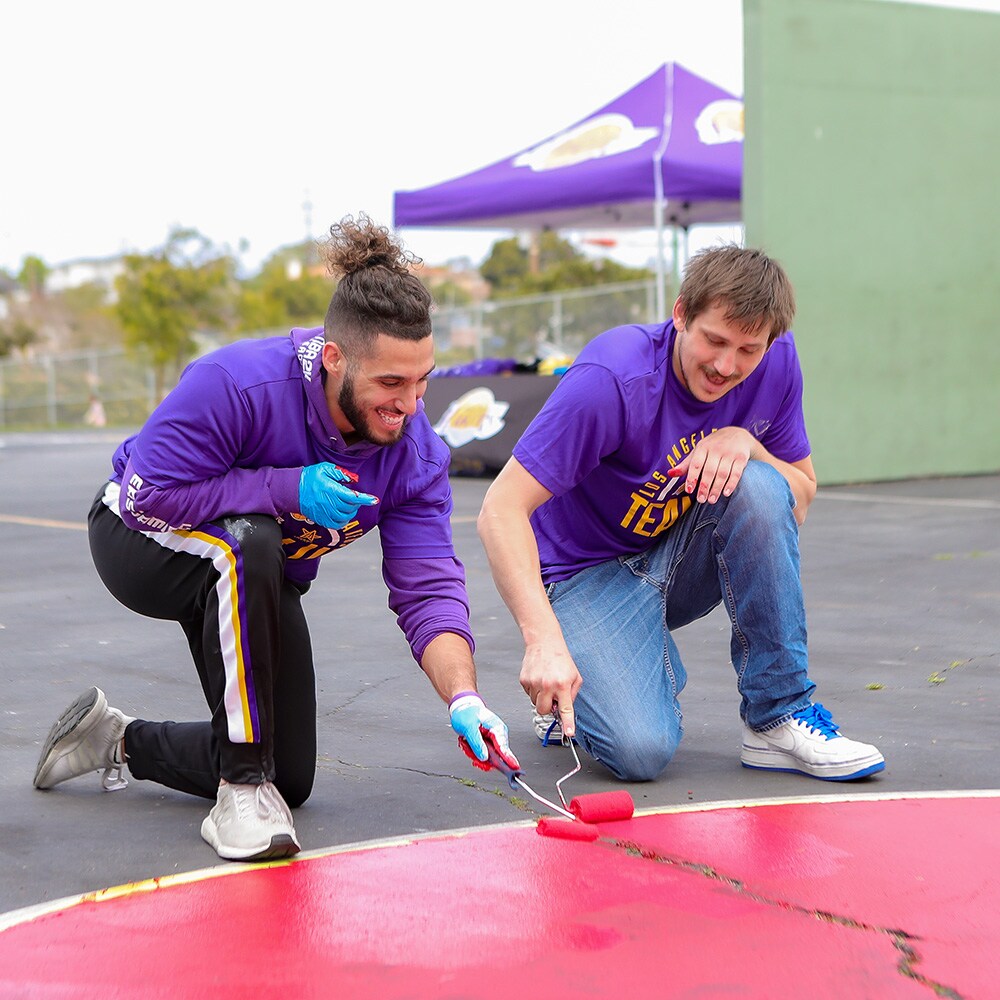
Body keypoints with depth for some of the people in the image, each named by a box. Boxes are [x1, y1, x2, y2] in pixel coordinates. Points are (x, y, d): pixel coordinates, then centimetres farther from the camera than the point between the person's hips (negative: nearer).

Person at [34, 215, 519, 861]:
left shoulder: (417, 451, -20)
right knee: (250, 544, -42)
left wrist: (463, 696, -39)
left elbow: (428, 588, -23)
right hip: (144, 542, -5)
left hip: (257, 584, 6)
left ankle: (121, 739, 30)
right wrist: (289, 489, -38)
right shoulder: (235, 382, -35)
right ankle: (241, 786, -29)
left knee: (291, 780, 4)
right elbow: (147, 494, -31)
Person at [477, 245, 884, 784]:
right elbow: (501, 511, -31)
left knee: (757, 486, -29)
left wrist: (745, 442, -23)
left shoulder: (776, 362, -10)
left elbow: (800, 500, -2)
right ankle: (570, 694, 9)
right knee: (642, 751, -29)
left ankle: (780, 716, -17)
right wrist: (543, 639, -44)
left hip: (681, 558, 5)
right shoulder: (613, 379, -28)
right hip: (591, 573, -5)